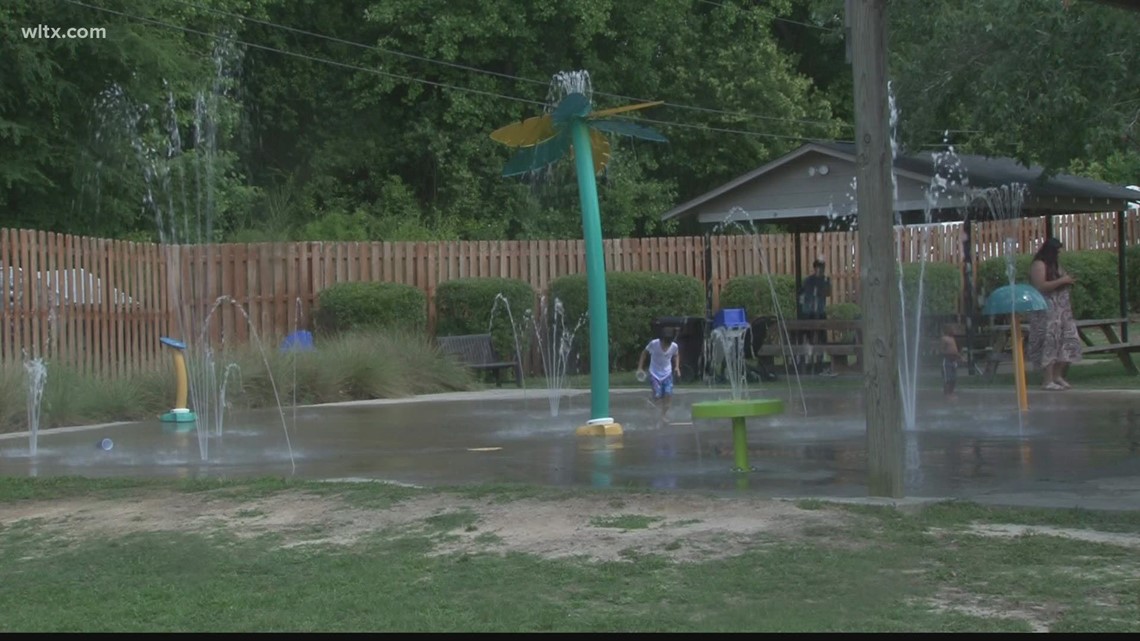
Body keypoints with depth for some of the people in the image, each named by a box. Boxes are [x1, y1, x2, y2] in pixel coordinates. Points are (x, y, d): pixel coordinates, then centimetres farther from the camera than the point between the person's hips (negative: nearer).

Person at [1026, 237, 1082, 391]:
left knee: (1066, 340, 5)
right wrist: (1061, 281, -19)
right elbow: (1040, 286, -22)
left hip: (1061, 309, 10)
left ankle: (1057, 376, 12)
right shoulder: (1038, 265, -10)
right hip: (1046, 310, -10)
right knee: (1049, 342, -12)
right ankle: (1047, 381, -12)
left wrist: (1068, 283, 10)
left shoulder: (1055, 264, 19)